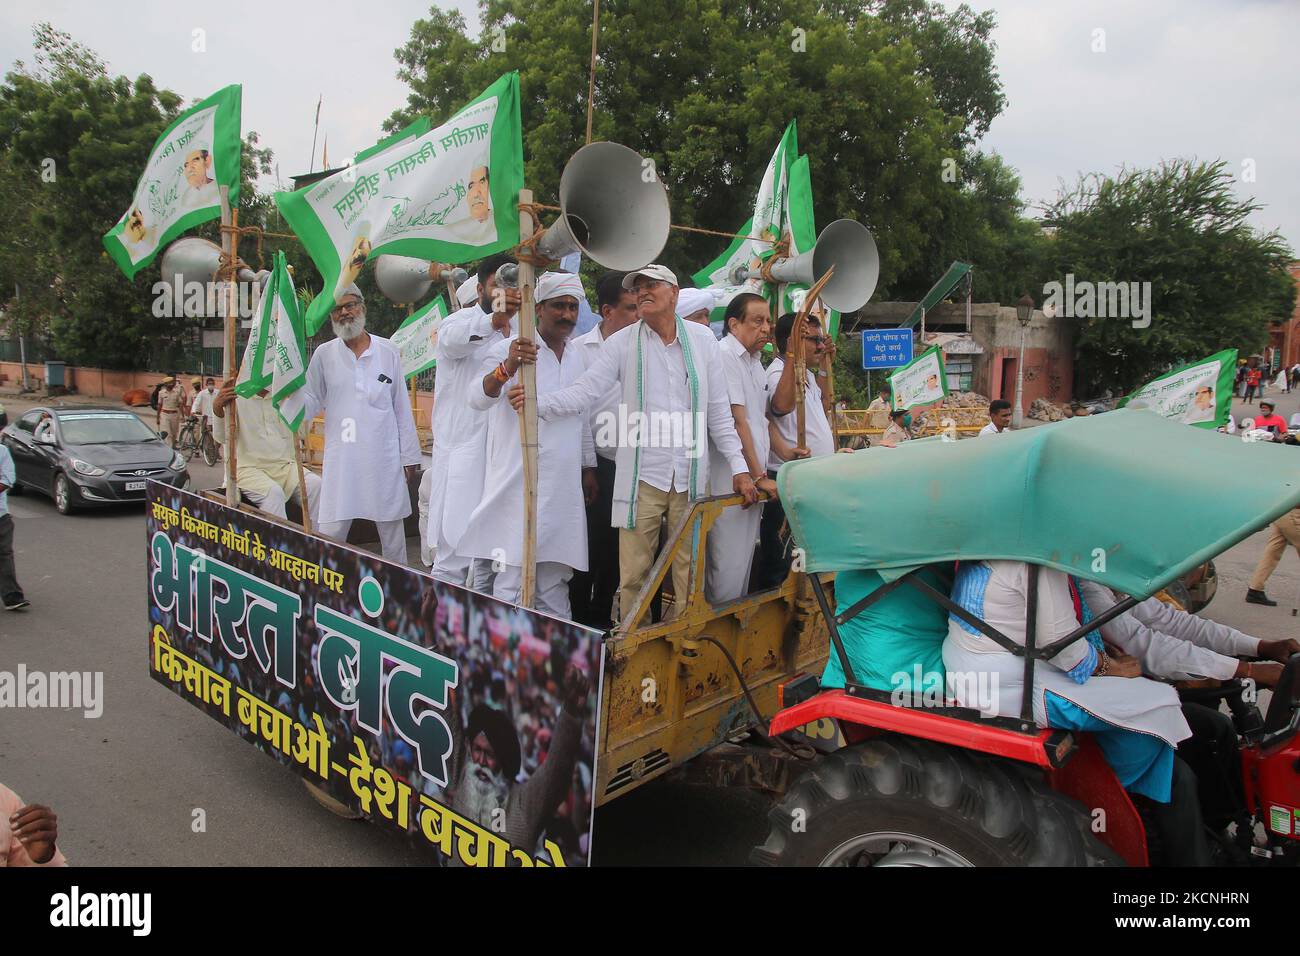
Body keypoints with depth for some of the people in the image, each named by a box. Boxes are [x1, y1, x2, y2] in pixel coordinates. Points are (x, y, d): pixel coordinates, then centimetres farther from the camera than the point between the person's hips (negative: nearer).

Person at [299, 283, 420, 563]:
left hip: (384, 457, 1)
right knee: (330, 532, -2)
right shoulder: (324, 355, 5)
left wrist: (409, 455, 6)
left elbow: (401, 407, 7)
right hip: (341, 458, 0)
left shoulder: (388, 353, 5)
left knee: (392, 529, 10)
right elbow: (311, 400, 7)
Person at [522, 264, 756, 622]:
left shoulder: (702, 338, 7)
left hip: (691, 477, 2)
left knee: (689, 575, 8)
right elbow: (584, 392, -5)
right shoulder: (622, 343, 3)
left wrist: (739, 468, 5)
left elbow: (718, 411, 8)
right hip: (642, 477, -1)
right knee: (634, 575, 2)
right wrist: (537, 403, -23)